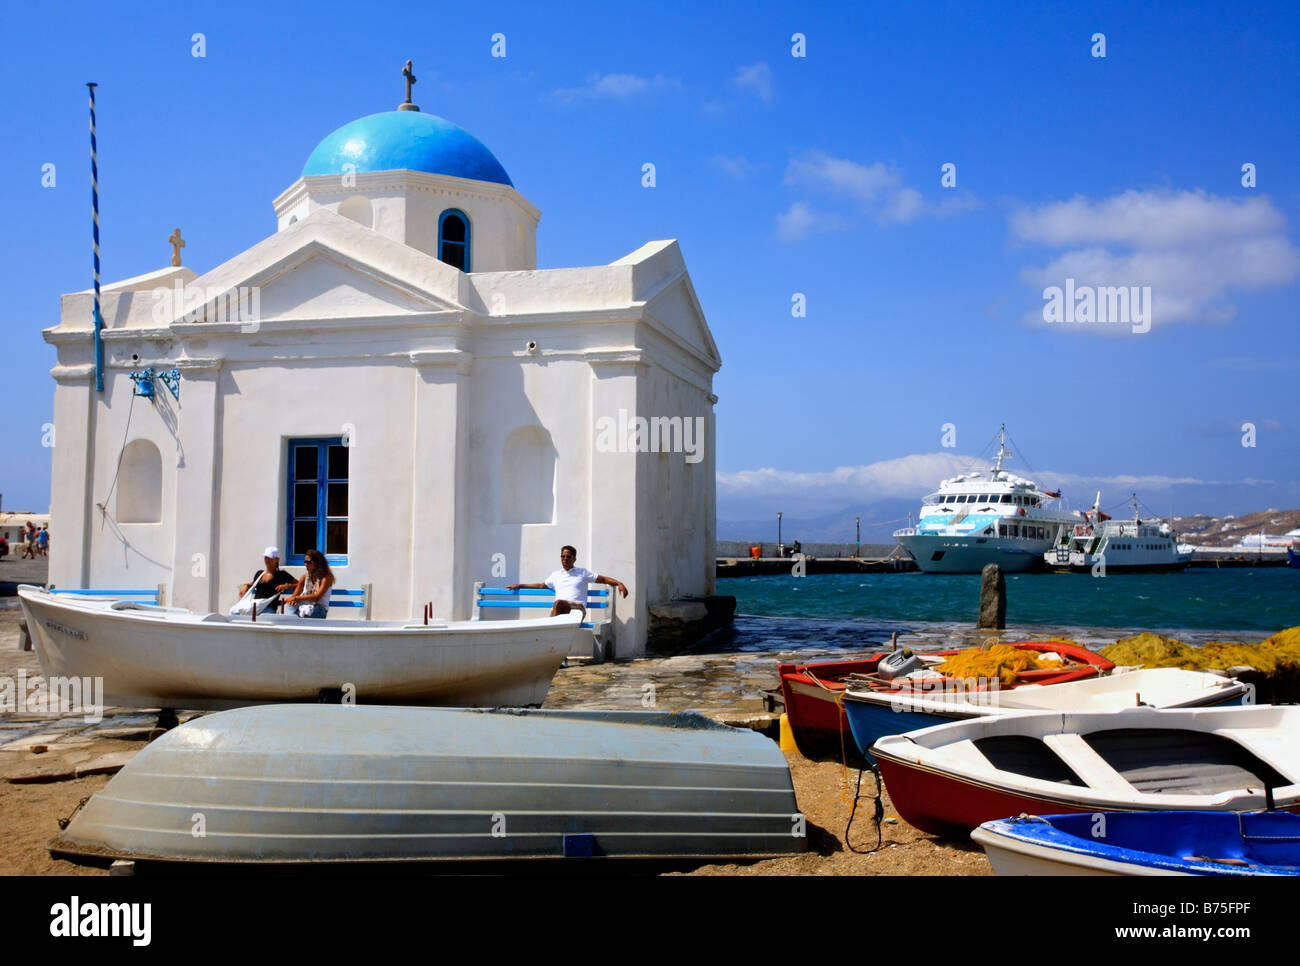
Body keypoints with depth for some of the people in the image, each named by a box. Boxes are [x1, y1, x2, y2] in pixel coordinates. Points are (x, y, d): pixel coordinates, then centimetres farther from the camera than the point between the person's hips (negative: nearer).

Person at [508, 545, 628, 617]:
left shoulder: (582, 572, 18)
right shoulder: (555, 575, 29)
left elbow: (603, 579, 15)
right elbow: (541, 586, 42)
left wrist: (619, 583, -2)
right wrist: (519, 586, 41)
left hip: (577, 608, -3)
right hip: (559, 610, 3)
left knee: (558, 603, -37)